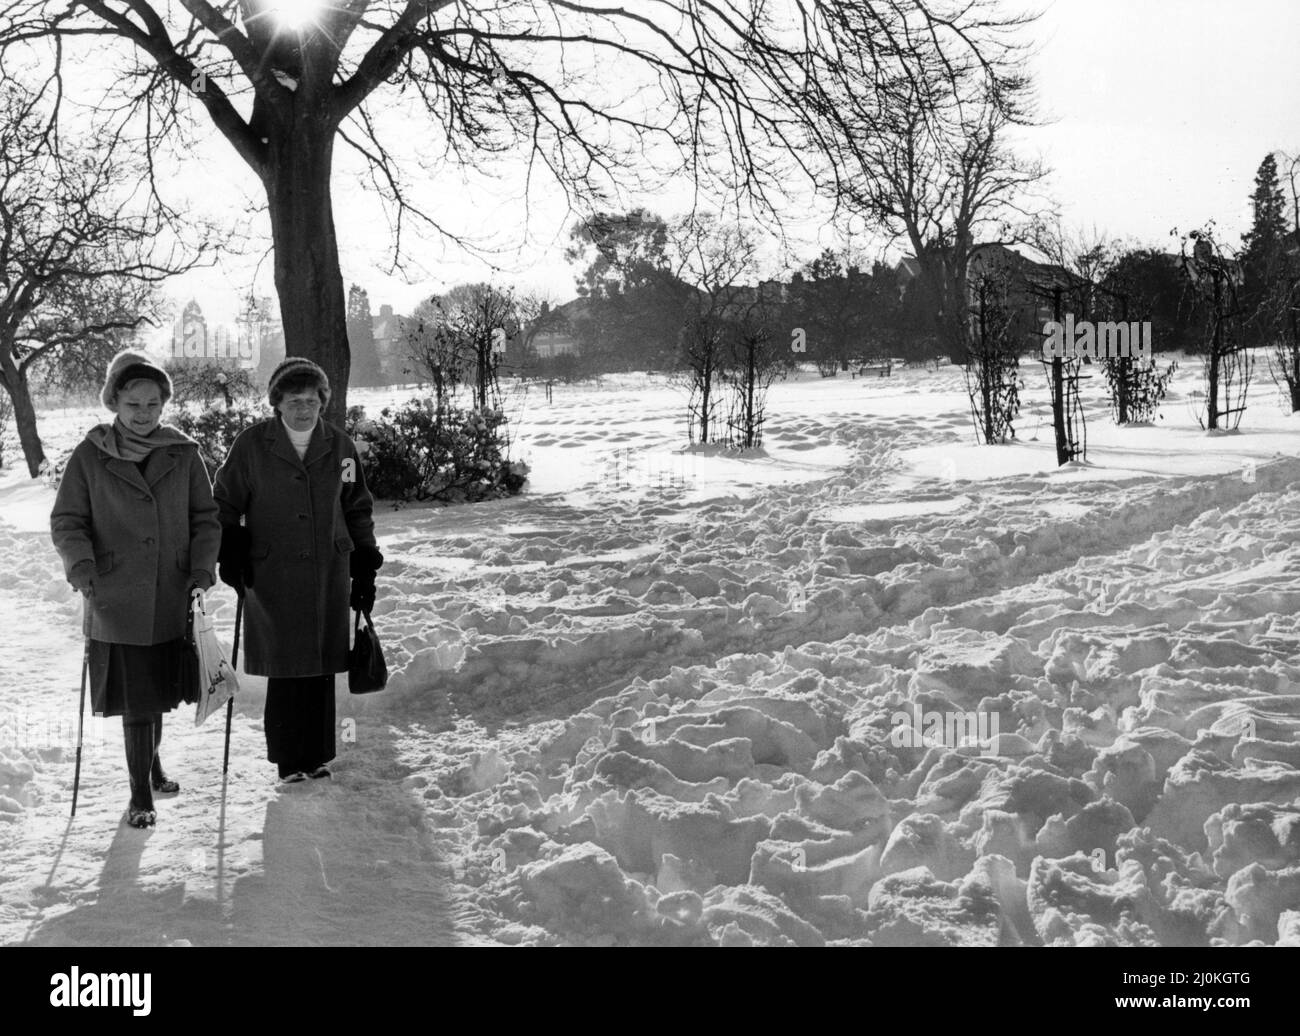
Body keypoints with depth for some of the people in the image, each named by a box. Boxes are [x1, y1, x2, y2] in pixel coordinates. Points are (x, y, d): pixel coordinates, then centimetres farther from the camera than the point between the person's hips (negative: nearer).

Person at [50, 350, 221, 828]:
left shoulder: (183, 454, 2)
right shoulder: (90, 457, -2)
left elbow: (206, 518, 6)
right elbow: (67, 522, 0)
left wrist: (202, 570, -6)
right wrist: (83, 569, -16)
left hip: (172, 601, 2)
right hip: (117, 603, -2)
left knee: (158, 694, 15)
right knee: (135, 699, -1)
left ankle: (151, 765, 39)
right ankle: (141, 792, 12)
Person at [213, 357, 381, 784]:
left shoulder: (339, 446, 7)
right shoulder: (252, 445, -1)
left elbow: (358, 510, 15)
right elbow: (225, 506, 7)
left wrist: (365, 569, 12)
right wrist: (231, 556, -2)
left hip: (329, 574, 2)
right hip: (272, 577, -2)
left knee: (321, 668, 6)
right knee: (284, 669, -1)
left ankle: (317, 756, 17)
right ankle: (289, 760, 10)